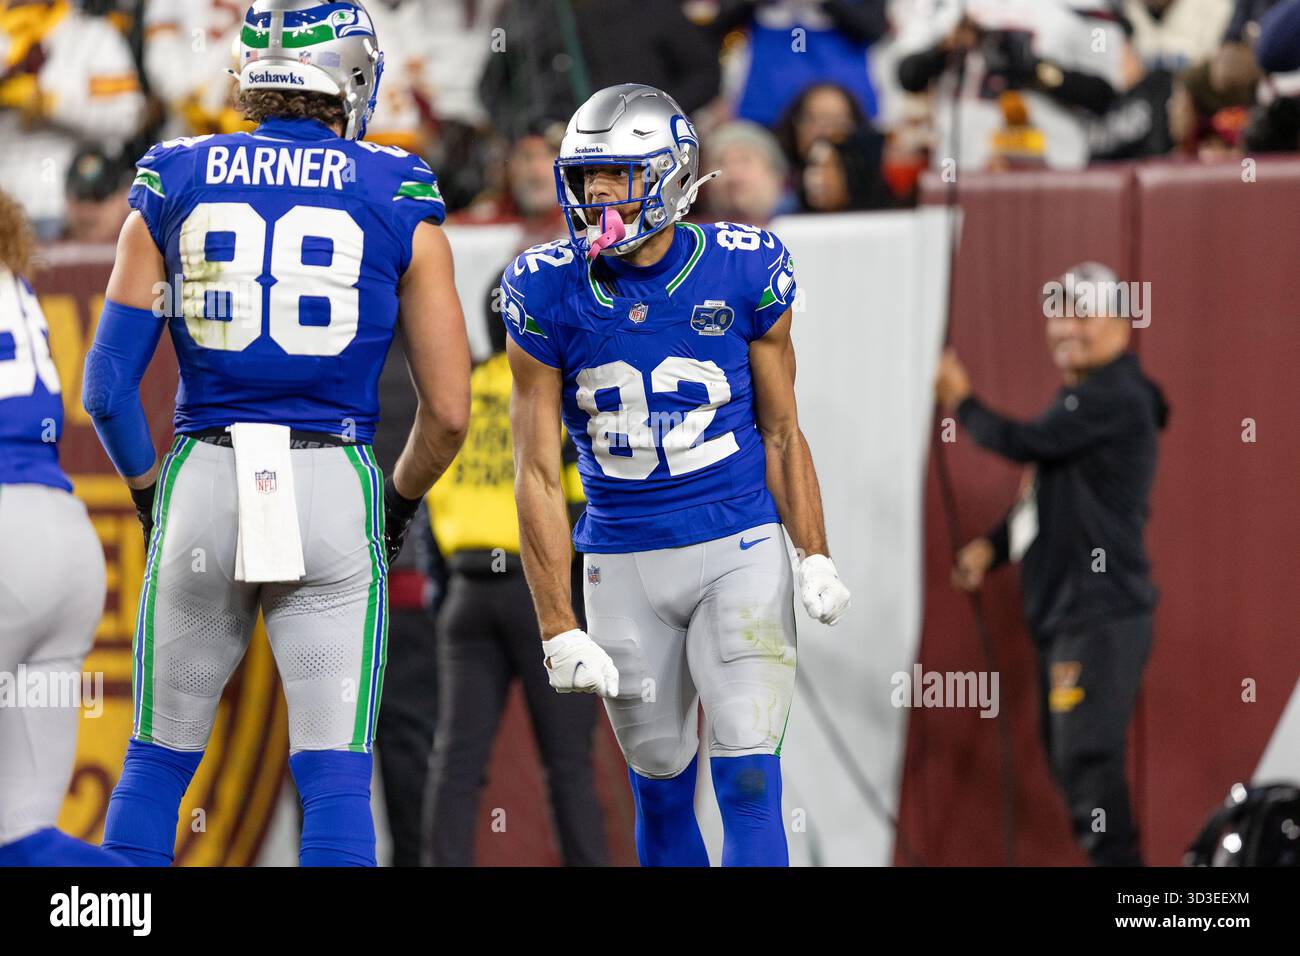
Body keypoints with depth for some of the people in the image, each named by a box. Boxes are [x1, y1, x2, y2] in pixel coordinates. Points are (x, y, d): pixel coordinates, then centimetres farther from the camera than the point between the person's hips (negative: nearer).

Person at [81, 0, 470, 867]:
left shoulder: (174, 185, 5)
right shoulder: (399, 201, 2)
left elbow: (107, 388, 3)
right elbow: (449, 411, 0)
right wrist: (400, 503, 19)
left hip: (202, 480, 2)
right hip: (334, 489, -1)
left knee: (158, 762, 14)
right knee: (335, 777, 1)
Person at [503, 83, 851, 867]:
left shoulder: (745, 271, -8)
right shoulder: (549, 295, -7)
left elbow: (782, 433, 4)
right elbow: (539, 476, -5)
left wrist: (816, 560, -5)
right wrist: (560, 631, -8)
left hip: (740, 551, -1)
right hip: (624, 564, 2)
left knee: (748, 781, -11)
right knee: (661, 789, 10)